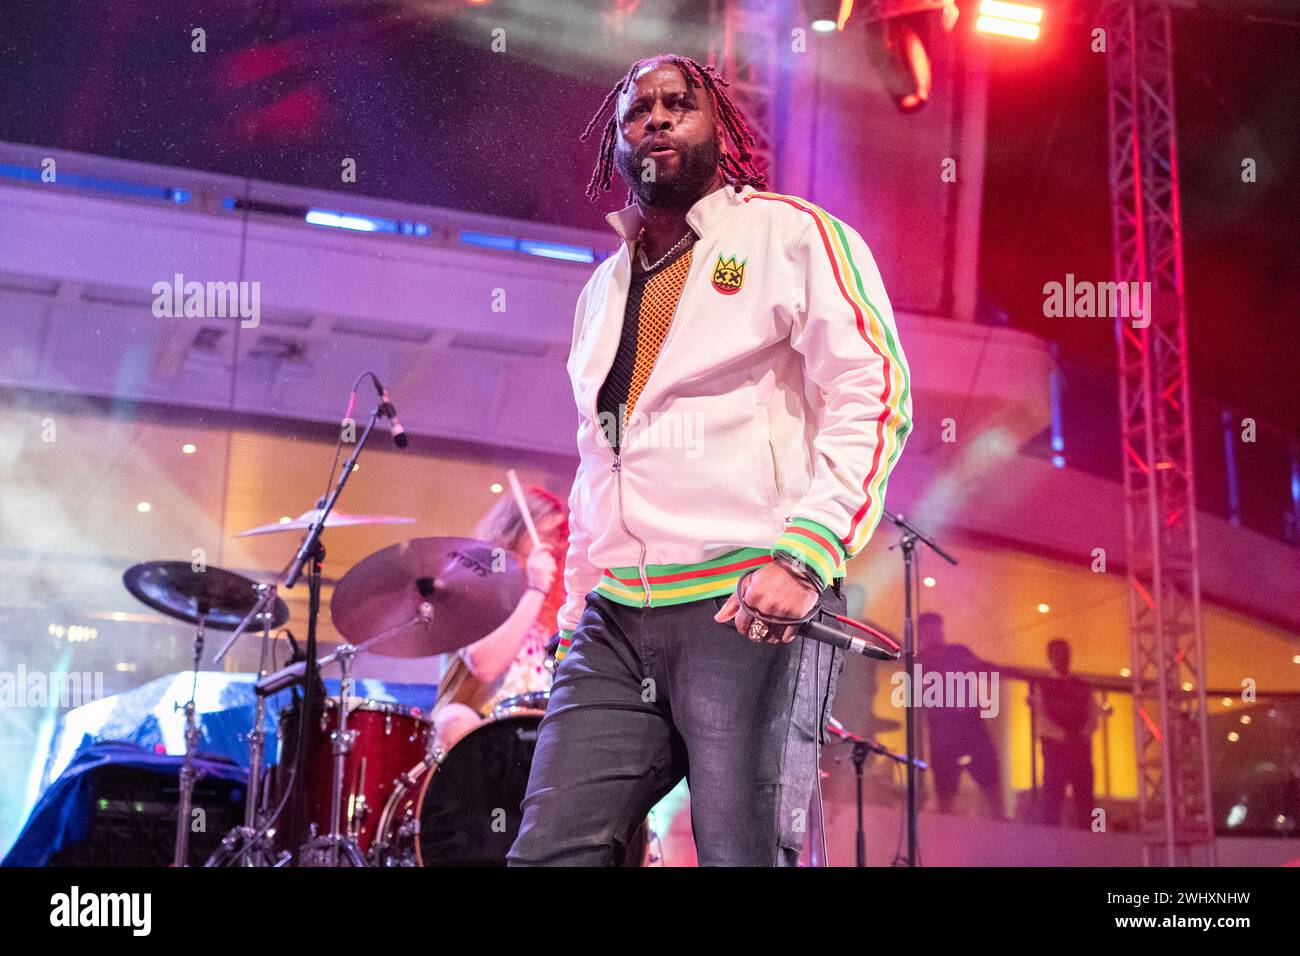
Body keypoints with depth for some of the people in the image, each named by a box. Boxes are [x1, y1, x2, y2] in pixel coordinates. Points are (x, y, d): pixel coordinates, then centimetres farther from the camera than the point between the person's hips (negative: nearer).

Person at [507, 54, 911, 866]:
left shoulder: (790, 235, 4)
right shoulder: (603, 289, 24)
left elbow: (875, 396, -8)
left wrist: (803, 554, -20)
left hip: (754, 606, -6)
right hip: (615, 620, 6)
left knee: (744, 853, -8)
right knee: (551, 850, -3)